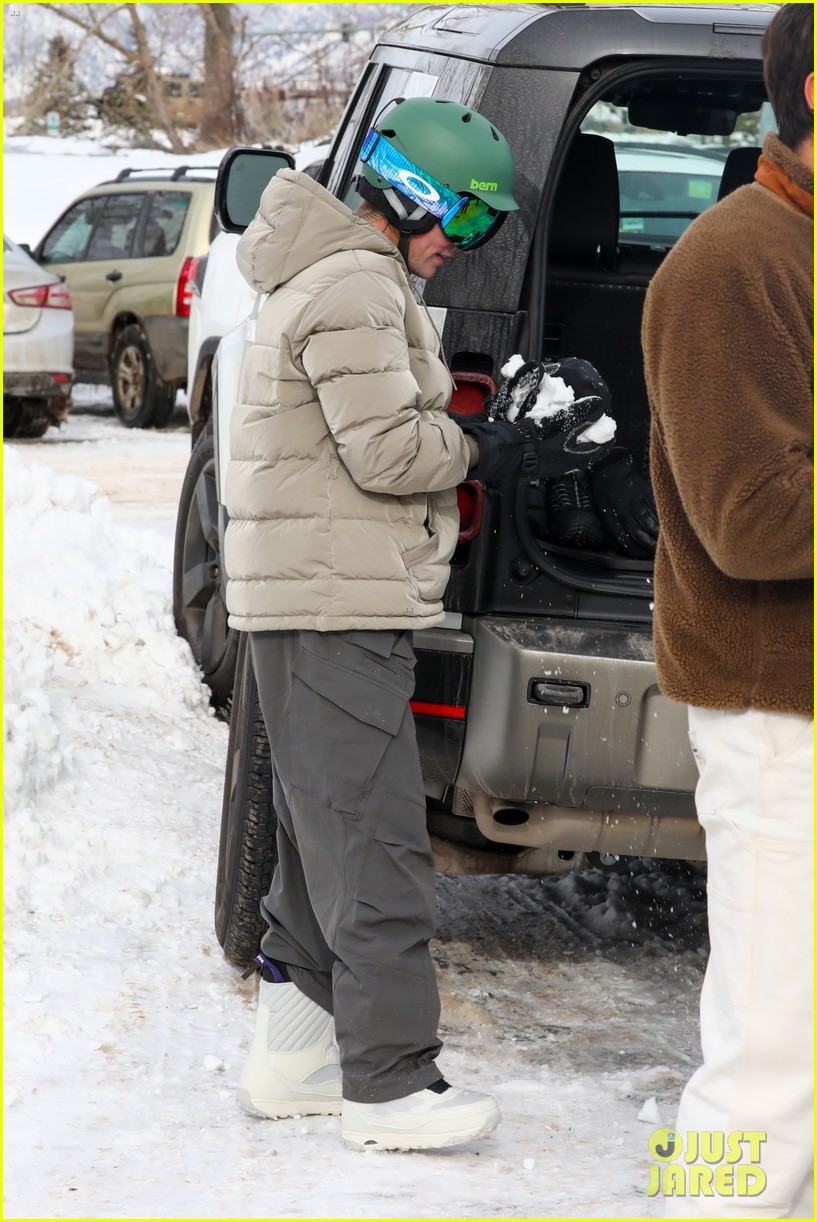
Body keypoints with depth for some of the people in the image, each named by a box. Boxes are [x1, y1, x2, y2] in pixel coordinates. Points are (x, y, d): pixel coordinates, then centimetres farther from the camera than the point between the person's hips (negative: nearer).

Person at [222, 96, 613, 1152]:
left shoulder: (343, 277, 20)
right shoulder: (357, 286, -14)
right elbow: (387, 450, -19)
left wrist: (512, 433, 8)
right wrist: (500, 452, -7)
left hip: (318, 598, 11)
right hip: (334, 601, -11)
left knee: (324, 832, 15)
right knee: (374, 841, -9)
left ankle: (291, 1054, 22)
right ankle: (389, 1085, -7)